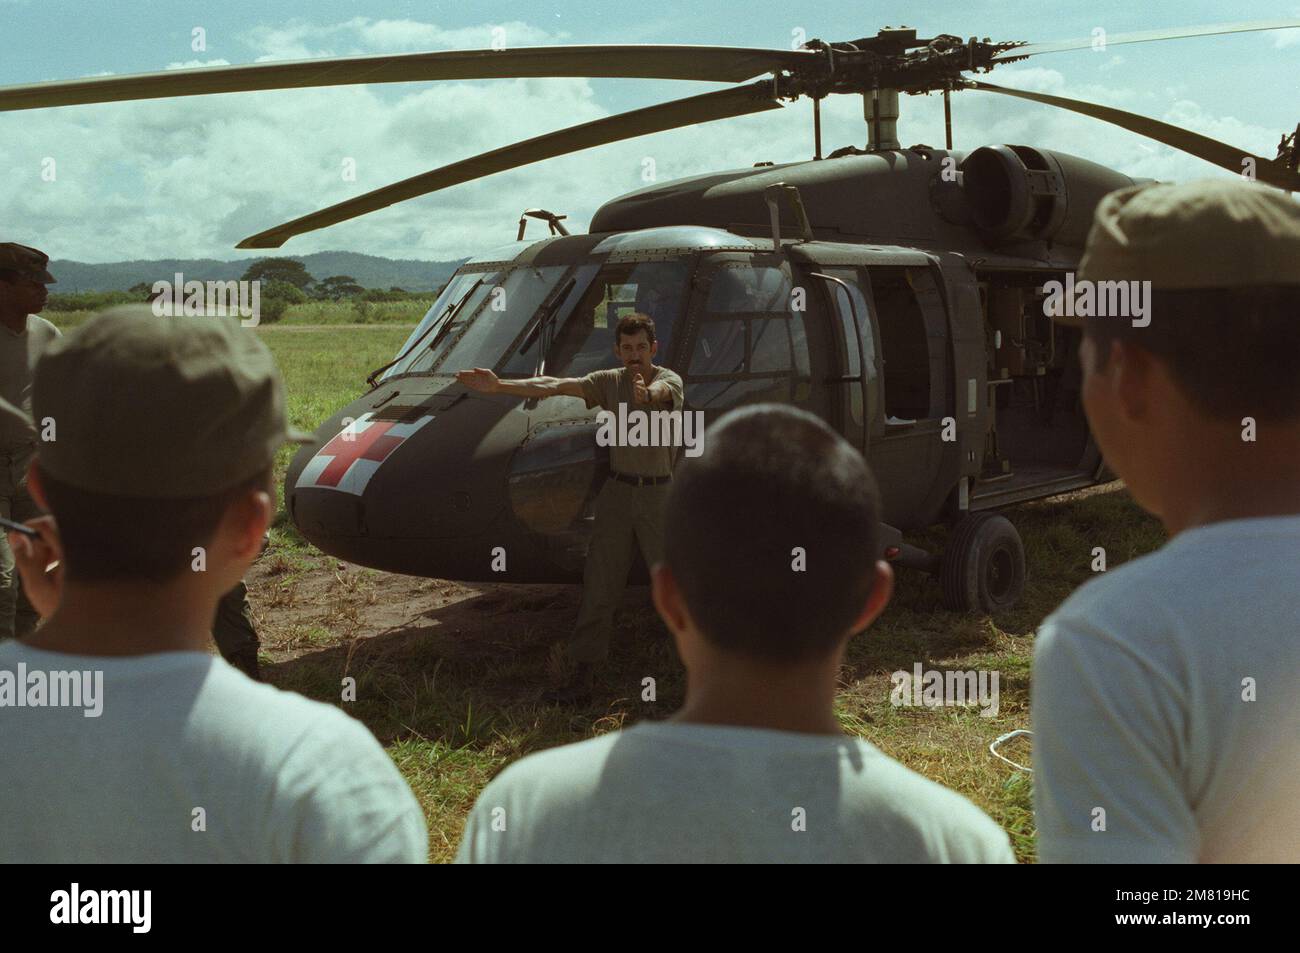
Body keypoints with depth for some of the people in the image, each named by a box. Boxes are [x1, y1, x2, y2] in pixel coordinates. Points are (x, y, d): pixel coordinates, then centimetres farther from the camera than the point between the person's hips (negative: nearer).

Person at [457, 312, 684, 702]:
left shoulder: (669, 381, -7)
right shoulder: (609, 381, 3)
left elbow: (660, 391, -32)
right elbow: (555, 386, -7)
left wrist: (646, 393, -58)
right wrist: (499, 386, -18)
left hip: (658, 492, -3)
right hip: (617, 491, 3)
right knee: (598, 585, 3)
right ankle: (580, 675, 8)